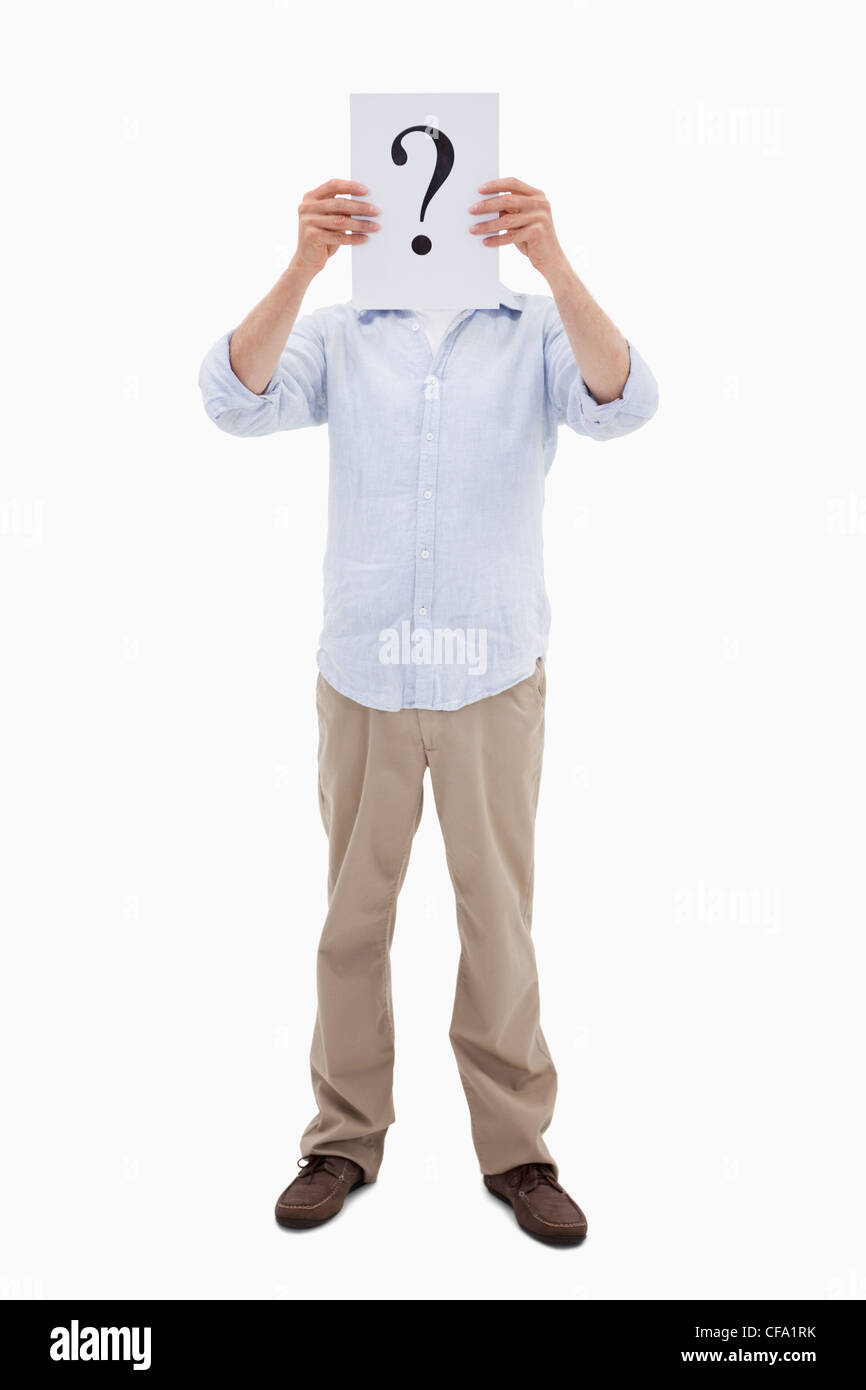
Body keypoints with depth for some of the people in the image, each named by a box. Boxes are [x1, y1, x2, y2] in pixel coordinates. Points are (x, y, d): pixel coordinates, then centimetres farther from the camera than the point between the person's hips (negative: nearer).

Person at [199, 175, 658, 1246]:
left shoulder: (540, 328, 3)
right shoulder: (339, 333, 5)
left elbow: (620, 404, -17)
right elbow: (235, 401, -13)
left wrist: (554, 262, -31)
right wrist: (302, 266, -28)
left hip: (495, 675, -1)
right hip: (362, 673, 1)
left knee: (498, 914, 7)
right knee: (353, 913, 10)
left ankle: (515, 1144, 23)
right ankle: (345, 1135, 26)